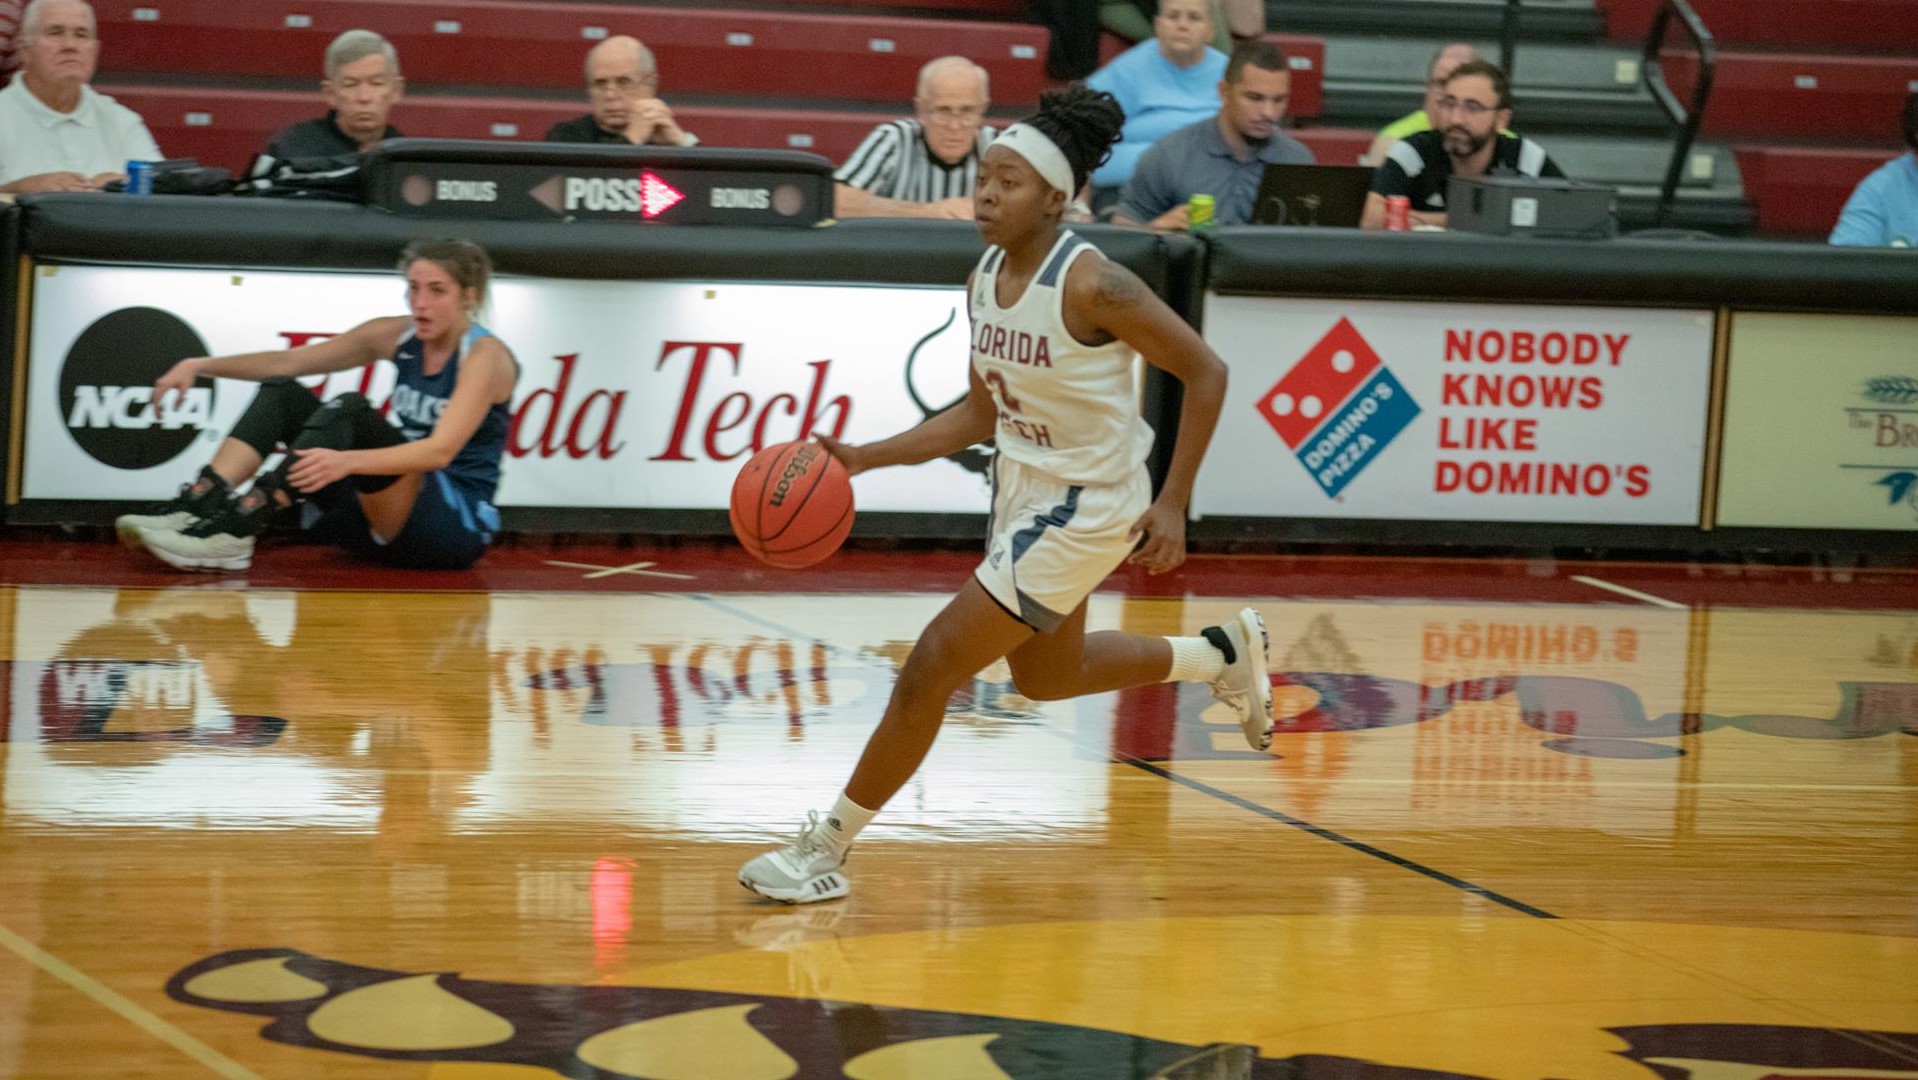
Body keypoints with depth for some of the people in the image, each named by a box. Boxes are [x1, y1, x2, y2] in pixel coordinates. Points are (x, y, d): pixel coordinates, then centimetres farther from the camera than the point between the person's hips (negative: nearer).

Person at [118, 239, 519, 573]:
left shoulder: (485, 355, -13)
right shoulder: (399, 336, 7)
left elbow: (441, 451, -29)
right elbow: (287, 362, 9)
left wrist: (347, 461, -44)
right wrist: (200, 366, -5)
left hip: (462, 525, -7)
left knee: (350, 412, -29)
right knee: (281, 393, -3)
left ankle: (235, 529, -41)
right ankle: (200, 504, -25)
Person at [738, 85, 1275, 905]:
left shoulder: (1092, 285, -25)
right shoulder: (985, 278, -2)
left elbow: (1205, 372, -17)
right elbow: (982, 412, 9)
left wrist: (1171, 504, -18)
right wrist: (865, 458, 0)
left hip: (1087, 507, -9)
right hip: (1021, 488, 9)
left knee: (934, 665, -10)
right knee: (1047, 678, 28)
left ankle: (827, 850, 1)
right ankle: (1224, 654, 49)